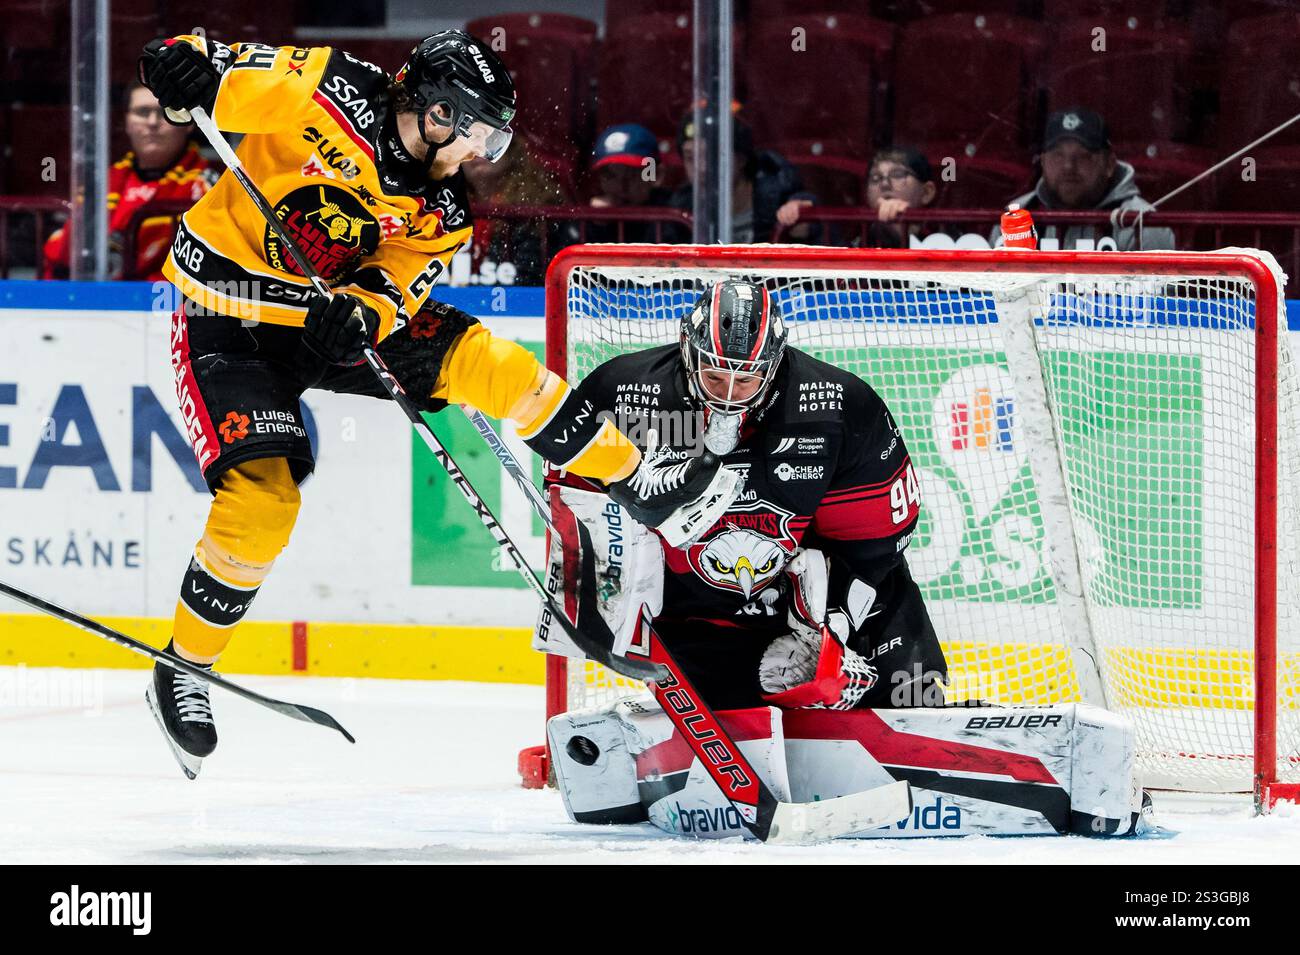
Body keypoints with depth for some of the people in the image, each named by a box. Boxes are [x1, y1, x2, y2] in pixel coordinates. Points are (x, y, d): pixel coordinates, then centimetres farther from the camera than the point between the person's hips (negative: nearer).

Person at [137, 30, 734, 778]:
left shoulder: (440, 208, -3)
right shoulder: (332, 94, -20)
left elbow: (393, 287, -10)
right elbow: (229, 73, -20)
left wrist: (358, 314, -32)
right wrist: (186, 65, -42)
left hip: (330, 315, 6)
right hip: (227, 320, -6)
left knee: (484, 362, -7)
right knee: (261, 498, -19)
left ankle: (639, 488, 8)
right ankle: (182, 674, 0)